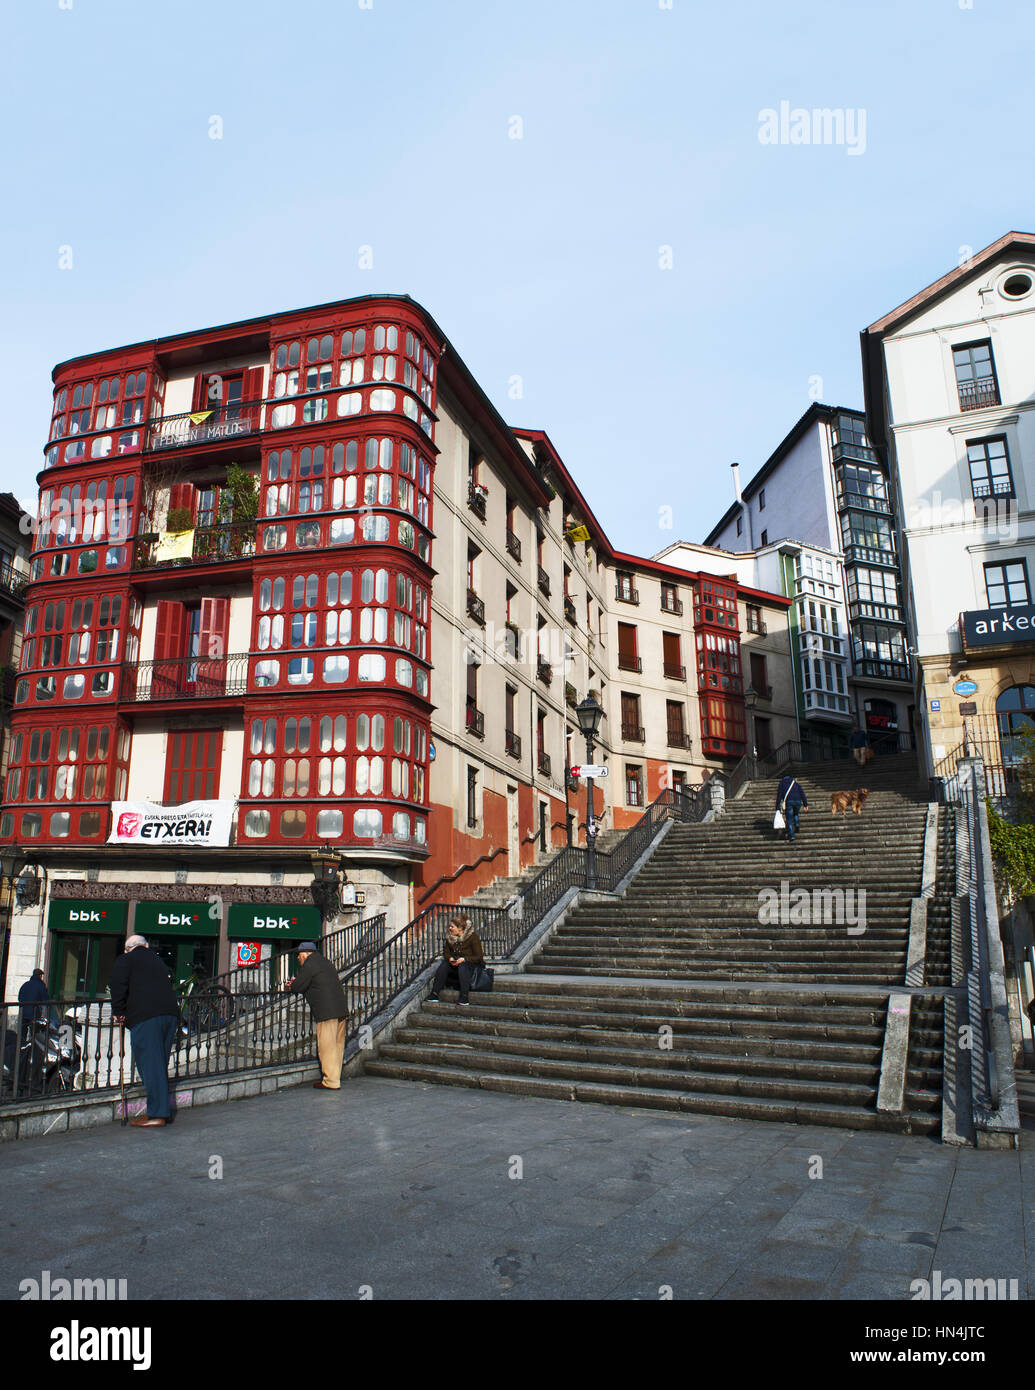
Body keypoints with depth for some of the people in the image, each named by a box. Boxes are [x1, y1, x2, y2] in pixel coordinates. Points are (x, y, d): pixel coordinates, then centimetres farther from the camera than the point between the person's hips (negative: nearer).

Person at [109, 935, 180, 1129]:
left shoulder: (124, 960, 10)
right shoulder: (158, 960, 28)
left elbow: (118, 987, -1)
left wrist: (119, 1013, 10)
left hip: (145, 1017, -6)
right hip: (171, 1013, 6)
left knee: (149, 1064, -5)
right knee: (161, 1064, 13)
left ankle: (157, 1115, -5)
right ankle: (162, 1111, 16)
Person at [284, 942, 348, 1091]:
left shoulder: (309, 965, -7)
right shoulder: (324, 961, 21)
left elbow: (297, 987, -5)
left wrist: (289, 987, 17)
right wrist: (295, 984, 23)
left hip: (326, 1012, -9)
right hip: (340, 1009, 9)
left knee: (327, 1046, -3)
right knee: (337, 1045, 13)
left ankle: (331, 1082, -1)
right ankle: (334, 1077, 20)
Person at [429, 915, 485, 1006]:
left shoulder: (473, 936, -9)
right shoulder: (449, 936, 7)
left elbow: (479, 957, -10)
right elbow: (446, 952, 16)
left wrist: (464, 959, -24)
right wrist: (450, 958, -8)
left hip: (470, 964, -5)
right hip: (454, 965, 5)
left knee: (462, 966, -38)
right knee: (443, 965, -26)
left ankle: (464, 996, -43)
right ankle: (434, 993, -29)